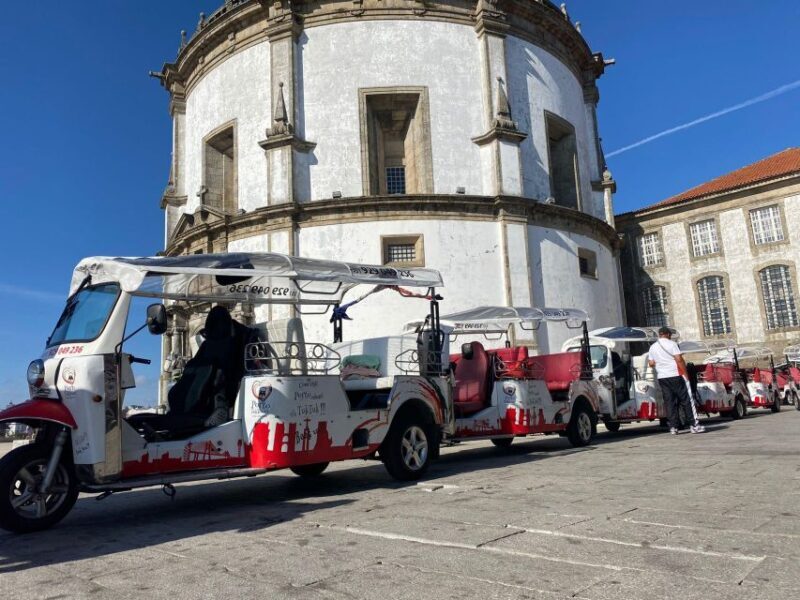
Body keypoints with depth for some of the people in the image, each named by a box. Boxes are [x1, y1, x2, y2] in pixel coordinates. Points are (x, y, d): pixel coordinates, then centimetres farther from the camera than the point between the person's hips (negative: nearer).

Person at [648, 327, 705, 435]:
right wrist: (685, 373, -8)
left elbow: (651, 363, 10)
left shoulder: (653, 347, 11)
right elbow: (679, 359, -12)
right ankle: (694, 425, 1)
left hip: (662, 377, 5)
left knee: (669, 402, 6)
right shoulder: (671, 344, -6)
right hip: (675, 376, -5)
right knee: (686, 400, 1)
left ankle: (673, 427, 3)